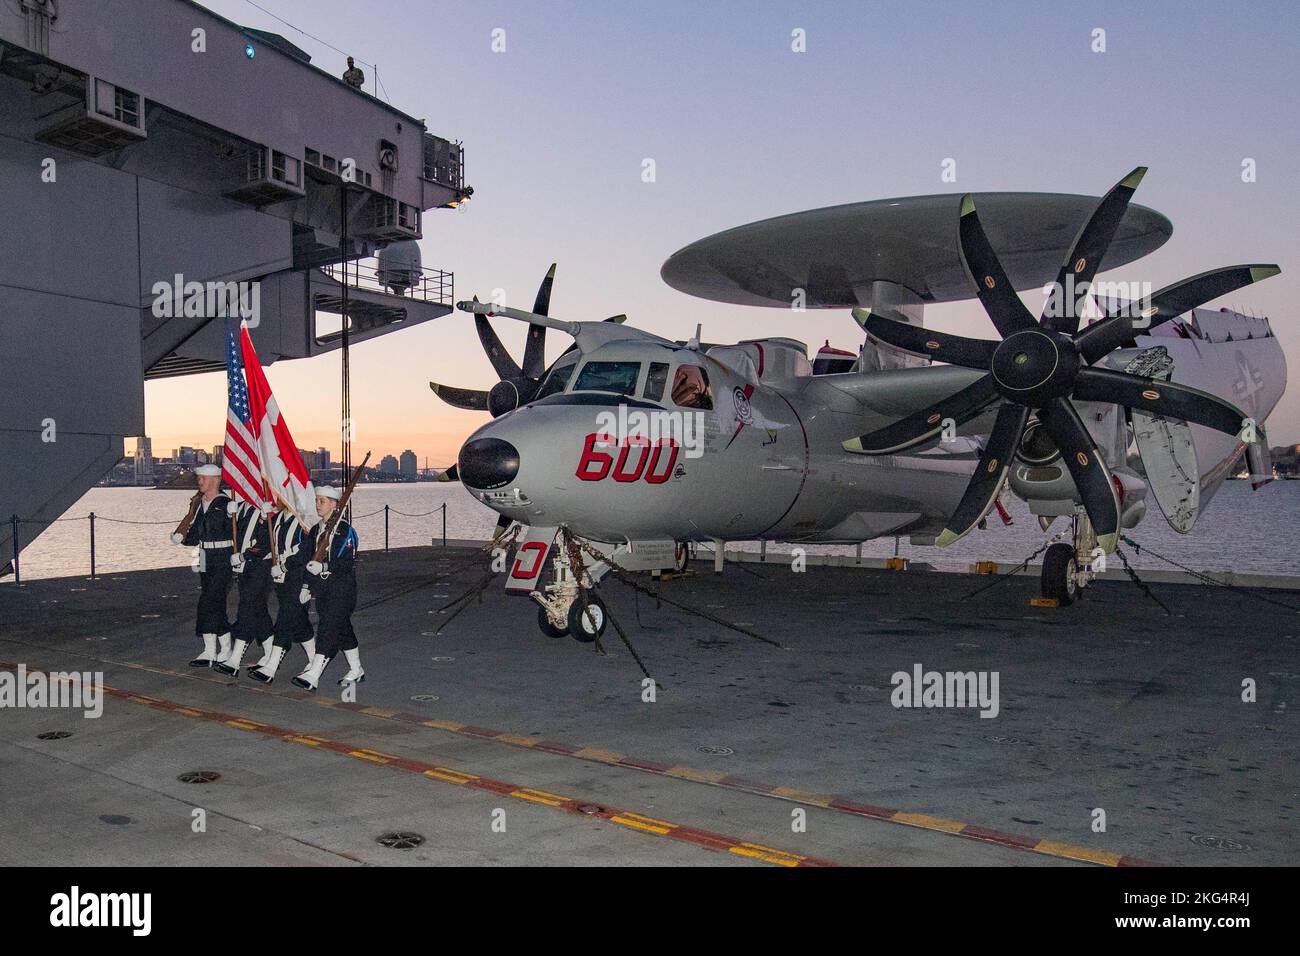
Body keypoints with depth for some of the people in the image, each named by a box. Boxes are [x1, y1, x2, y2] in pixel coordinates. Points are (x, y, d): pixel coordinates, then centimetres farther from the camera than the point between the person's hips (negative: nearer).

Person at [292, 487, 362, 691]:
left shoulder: (345, 530, -9)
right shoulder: (315, 531, 13)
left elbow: (348, 562, -16)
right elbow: (309, 560, 15)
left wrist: (324, 567, -26)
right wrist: (307, 586, 7)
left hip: (341, 590, -7)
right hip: (322, 589, 7)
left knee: (328, 630, -12)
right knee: (343, 629, 14)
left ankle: (312, 677, -16)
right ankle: (356, 671, 24)